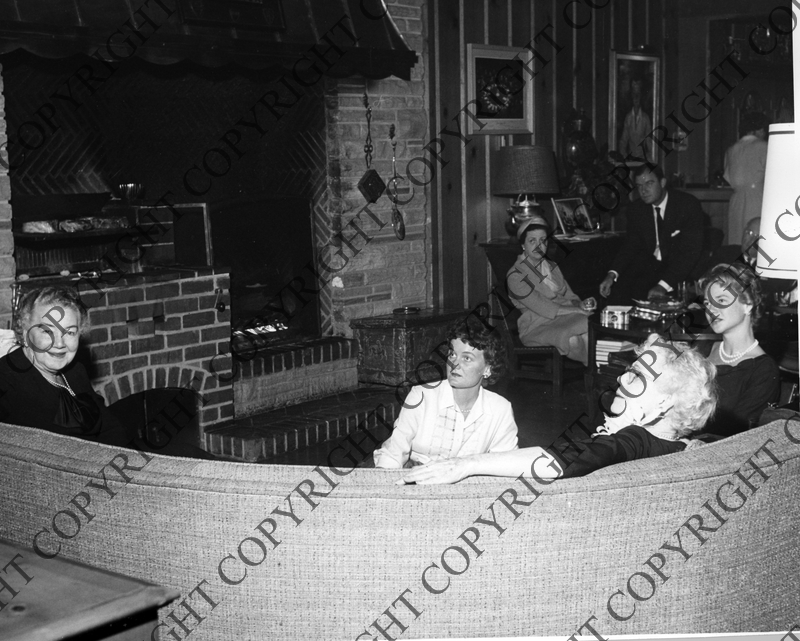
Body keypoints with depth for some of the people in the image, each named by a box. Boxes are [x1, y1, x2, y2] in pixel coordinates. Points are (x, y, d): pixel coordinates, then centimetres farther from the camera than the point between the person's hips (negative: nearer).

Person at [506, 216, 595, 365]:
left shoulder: (551, 267, 20)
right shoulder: (515, 276, -7)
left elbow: (569, 296, 17)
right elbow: (545, 309, -14)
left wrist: (581, 304, -8)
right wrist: (579, 310, -15)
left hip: (563, 320, 6)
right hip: (537, 328, -6)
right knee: (573, 340, -35)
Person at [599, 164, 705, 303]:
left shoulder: (689, 205, -14)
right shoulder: (636, 210, 3)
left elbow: (691, 250, -20)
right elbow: (631, 247, 5)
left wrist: (664, 285, -32)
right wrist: (612, 274, -17)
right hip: (649, 264, 5)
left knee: (639, 288, -28)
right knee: (617, 285, -22)